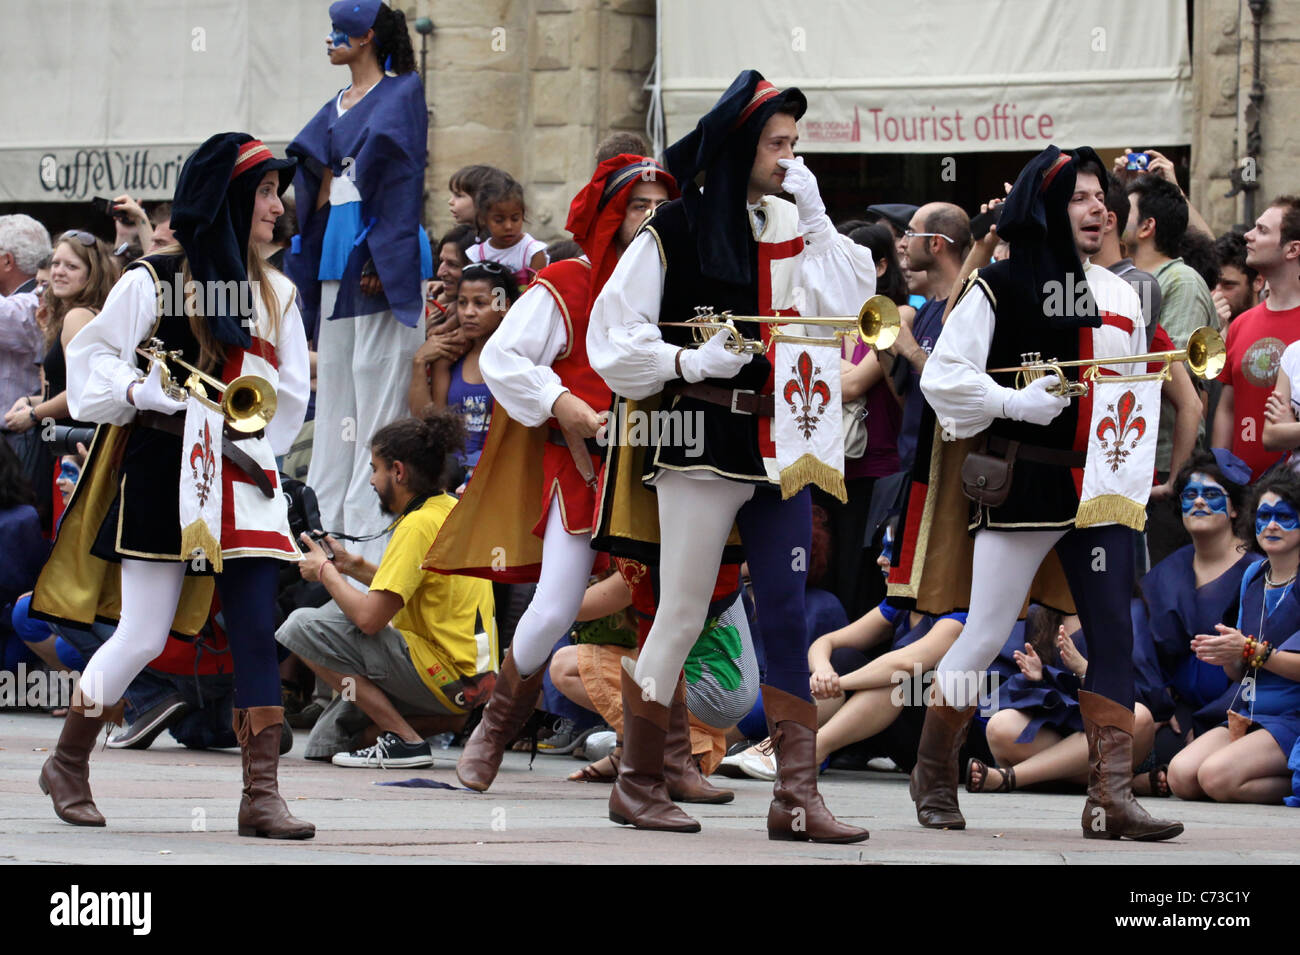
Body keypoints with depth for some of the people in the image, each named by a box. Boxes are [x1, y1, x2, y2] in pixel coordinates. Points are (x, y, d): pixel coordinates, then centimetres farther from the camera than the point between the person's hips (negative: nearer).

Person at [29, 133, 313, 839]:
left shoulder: (275, 293, 13)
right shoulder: (151, 283, -1)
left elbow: (290, 393, 11)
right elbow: (91, 364, -3)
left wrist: (244, 437, -5)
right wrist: (144, 391, -21)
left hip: (247, 482, 4)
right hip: (164, 477, -4)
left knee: (257, 633, -7)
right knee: (144, 636, -3)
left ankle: (261, 794, -9)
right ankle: (67, 765, 17)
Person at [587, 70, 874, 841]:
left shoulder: (788, 230, 12)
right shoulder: (676, 233, -6)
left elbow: (848, 301, 1)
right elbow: (613, 339, -7)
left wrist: (814, 217, -2)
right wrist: (690, 363, -18)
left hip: (779, 446, 6)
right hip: (705, 448, -6)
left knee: (789, 618, 1)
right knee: (682, 618, -1)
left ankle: (798, 797, 1)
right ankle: (638, 783, 12)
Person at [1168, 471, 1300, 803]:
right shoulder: (1253, 576, 15)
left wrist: (1251, 651, -20)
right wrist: (1228, 658, -6)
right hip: (1247, 717, 7)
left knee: (1216, 777, -29)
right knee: (1181, 776, -16)